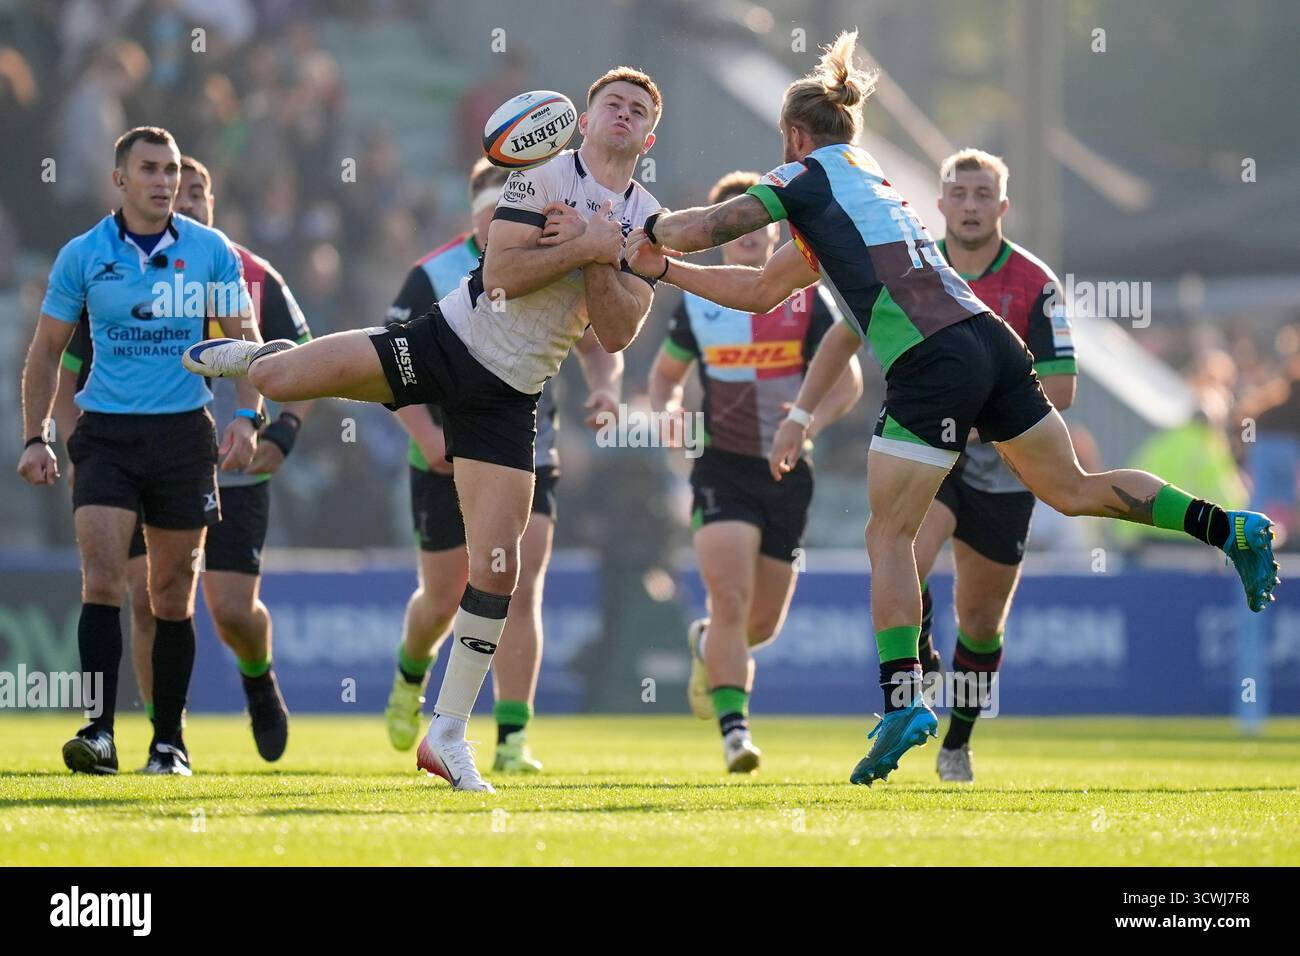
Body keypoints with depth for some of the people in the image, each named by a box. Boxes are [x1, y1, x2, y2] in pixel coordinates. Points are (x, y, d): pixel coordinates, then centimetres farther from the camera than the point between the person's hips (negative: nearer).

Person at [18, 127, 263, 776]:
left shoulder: (210, 251, 1)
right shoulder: (82, 255, 0)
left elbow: (243, 339, 6)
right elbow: (47, 351, 8)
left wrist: (246, 417, -8)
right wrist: (35, 437, 2)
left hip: (184, 432, 1)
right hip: (107, 432, -1)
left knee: (172, 595, 6)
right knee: (102, 577, -15)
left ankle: (169, 741, 15)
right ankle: (99, 732, -18)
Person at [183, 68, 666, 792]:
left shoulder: (650, 223, 5)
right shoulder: (544, 174, -5)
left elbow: (618, 334, -4)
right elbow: (500, 273, -16)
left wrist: (598, 256, -16)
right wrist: (586, 247, -20)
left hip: (509, 399, 3)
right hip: (446, 342, -2)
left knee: (497, 568, -8)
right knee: (275, 381, -17)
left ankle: (449, 734, 6)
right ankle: (256, 356, 25)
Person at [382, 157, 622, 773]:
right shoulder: (434, 278, -9)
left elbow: (597, 346, 11)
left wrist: (606, 387, -12)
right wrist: (425, 432, -22)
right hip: (448, 462, -1)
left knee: (520, 592, -14)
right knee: (444, 600, 8)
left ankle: (512, 739, -13)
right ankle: (412, 674, 43)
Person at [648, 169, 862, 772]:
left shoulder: (807, 299, 0)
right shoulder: (697, 302, 3)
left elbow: (848, 380, -1)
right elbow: (665, 374, 16)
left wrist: (816, 416, -21)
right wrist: (665, 411, -6)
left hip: (787, 472, 1)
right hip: (722, 467, -1)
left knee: (763, 622, 9)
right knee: (730, 598, -21)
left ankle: (710, 647, 43)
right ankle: (734, 728, -22)